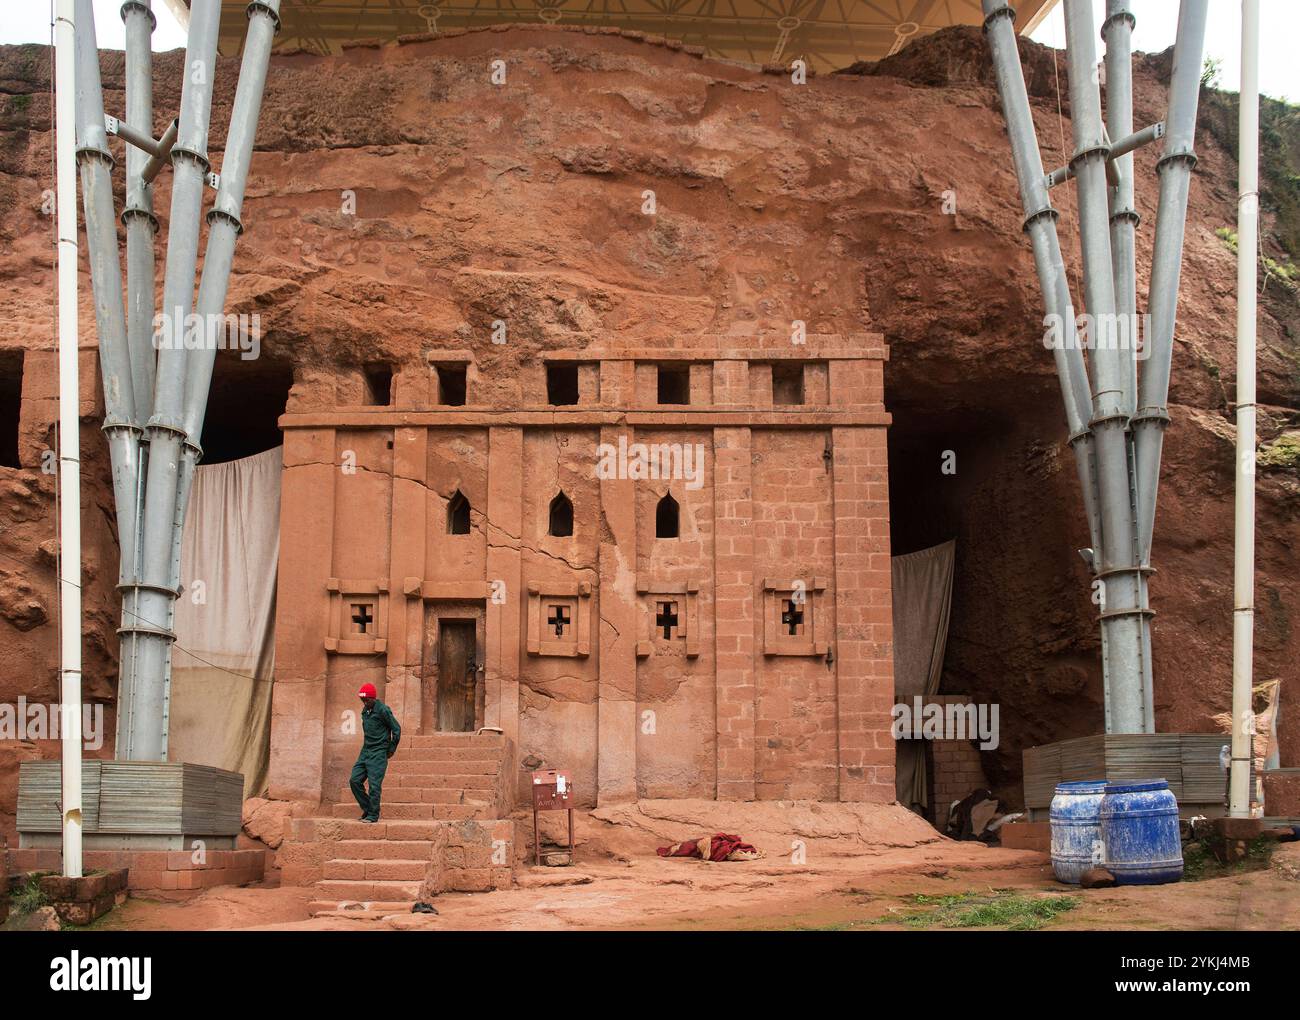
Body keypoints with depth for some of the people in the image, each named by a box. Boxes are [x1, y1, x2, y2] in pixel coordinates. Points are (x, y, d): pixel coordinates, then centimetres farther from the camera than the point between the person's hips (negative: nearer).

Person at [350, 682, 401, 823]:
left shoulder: (382, 710, -13)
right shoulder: (365, 711, 11)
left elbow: (396, 729, -10)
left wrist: (392, 749, -4)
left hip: (378, 754, -8)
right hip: (365, 751, 8)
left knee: (374, 785, -8)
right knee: (355, 780, 2)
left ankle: (373, 815, 1)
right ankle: (367, 808, 15)